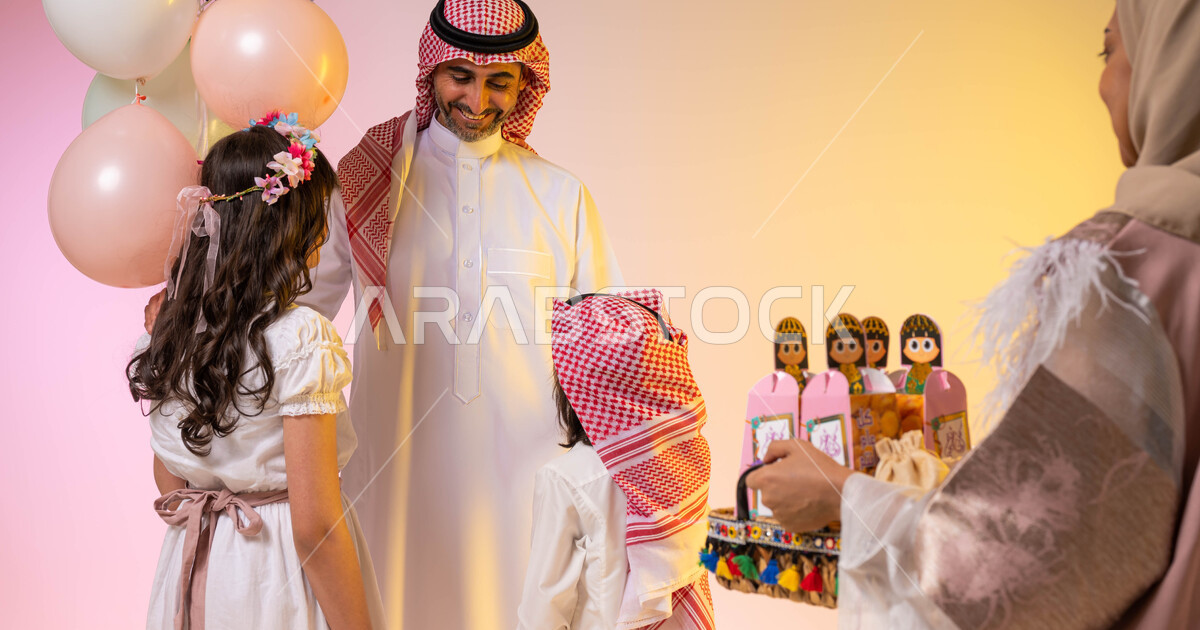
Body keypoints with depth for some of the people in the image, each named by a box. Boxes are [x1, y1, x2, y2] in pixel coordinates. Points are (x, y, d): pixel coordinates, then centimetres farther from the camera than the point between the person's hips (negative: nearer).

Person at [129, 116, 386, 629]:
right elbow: (315, 525, -22)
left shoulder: (170, 326, -2)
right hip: (281, 577, -6)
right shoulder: (301, 337, -23)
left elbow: (168, 481, 8)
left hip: (192, 571, 6)